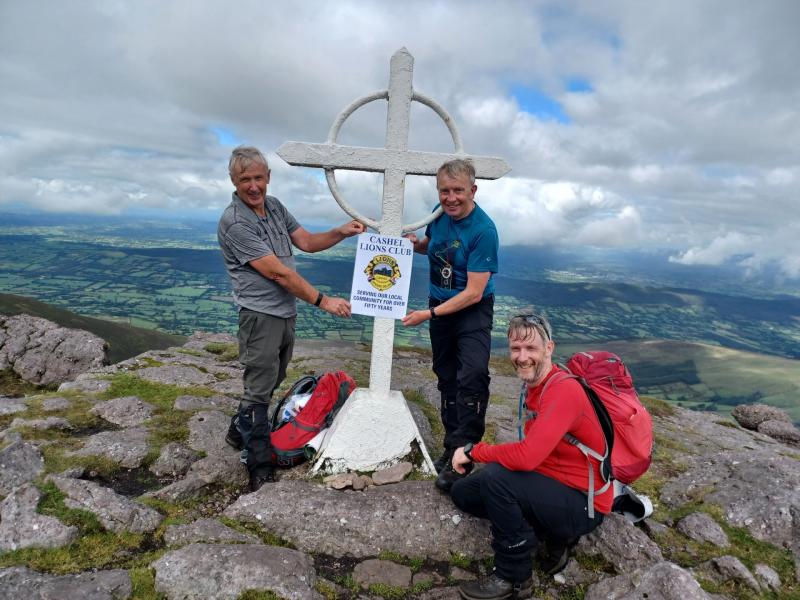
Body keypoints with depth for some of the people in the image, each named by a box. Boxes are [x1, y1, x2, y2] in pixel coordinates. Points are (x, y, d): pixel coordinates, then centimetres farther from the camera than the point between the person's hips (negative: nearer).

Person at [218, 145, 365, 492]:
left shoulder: (274, 206, 7)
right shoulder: (234, 222, -18)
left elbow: (307, 242, 11)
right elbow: (277, 272, -20)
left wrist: (341, 233, -5)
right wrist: (322, 301, -18)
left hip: (286, 312, 8)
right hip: (261, 315, -8)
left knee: (271, 382, 20)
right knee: (259, 388, -1)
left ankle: (240, 432, 40)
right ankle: (260, 466, 11)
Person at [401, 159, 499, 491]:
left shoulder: (483, 230, -23)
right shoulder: (441, 214, -3)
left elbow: (473, 293, -24)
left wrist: (428, 314, -24)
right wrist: (416, 244, -5)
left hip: (473, 310, -6)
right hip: (439, 305, 7)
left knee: (472, 376, -23)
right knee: (447, 378, 13)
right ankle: (452, 446, 26)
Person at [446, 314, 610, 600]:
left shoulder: (564, 391, -25)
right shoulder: (534, 385, 3)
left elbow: (527, 456, -34)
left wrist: (473, 451, -20)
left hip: (583, 504, -9)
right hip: (553, 483, 9)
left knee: (494, 478, -29)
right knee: (462, 492, 6)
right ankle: (552, 537, 8)